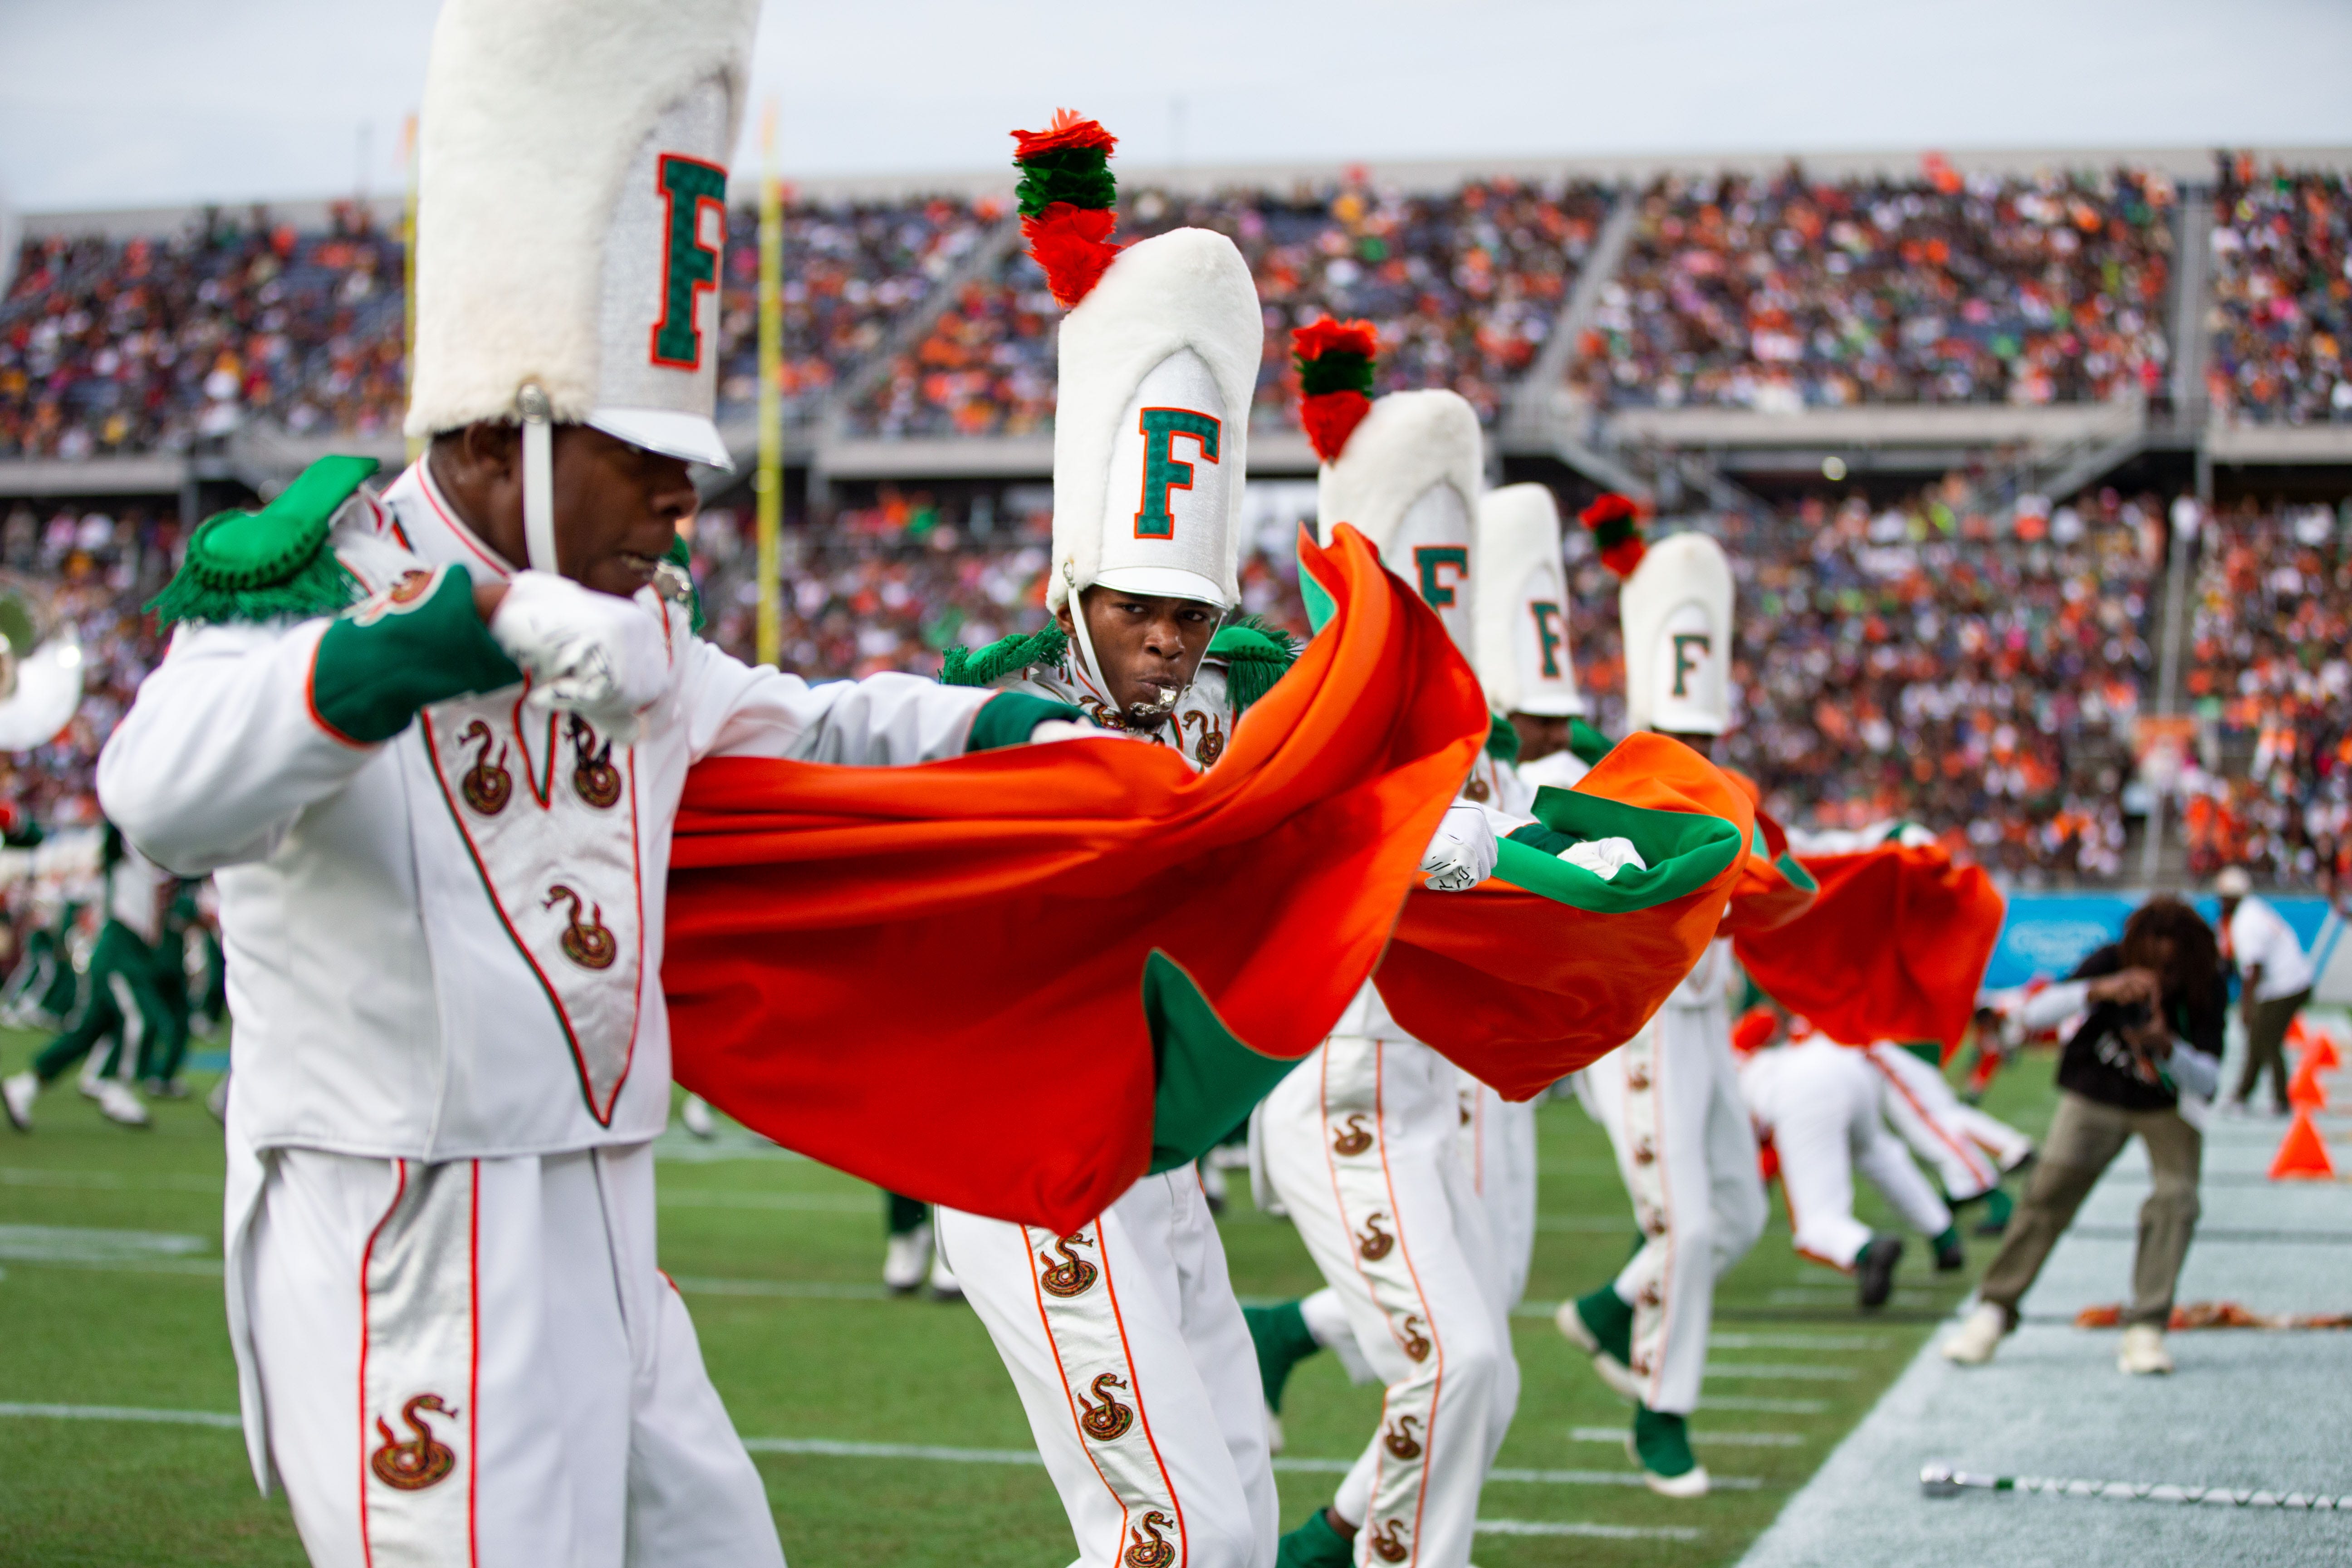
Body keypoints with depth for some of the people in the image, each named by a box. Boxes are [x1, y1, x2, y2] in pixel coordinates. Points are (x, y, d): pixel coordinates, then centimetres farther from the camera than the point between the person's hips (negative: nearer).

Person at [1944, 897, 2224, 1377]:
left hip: (2170, 1107, 0)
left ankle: (2145, 1330, -15)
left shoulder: (2206, 990, -23)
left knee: (2175, 1199, -20)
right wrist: (2098, 990, -48)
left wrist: (2166, 1047, -46)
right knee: (2049, 1192, -9)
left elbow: (2207, 1081, -26)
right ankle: (1994, 1311, 3)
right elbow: (2035, 1014, -32)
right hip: (2096, 1098, 0)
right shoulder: (2112, 963, -24)